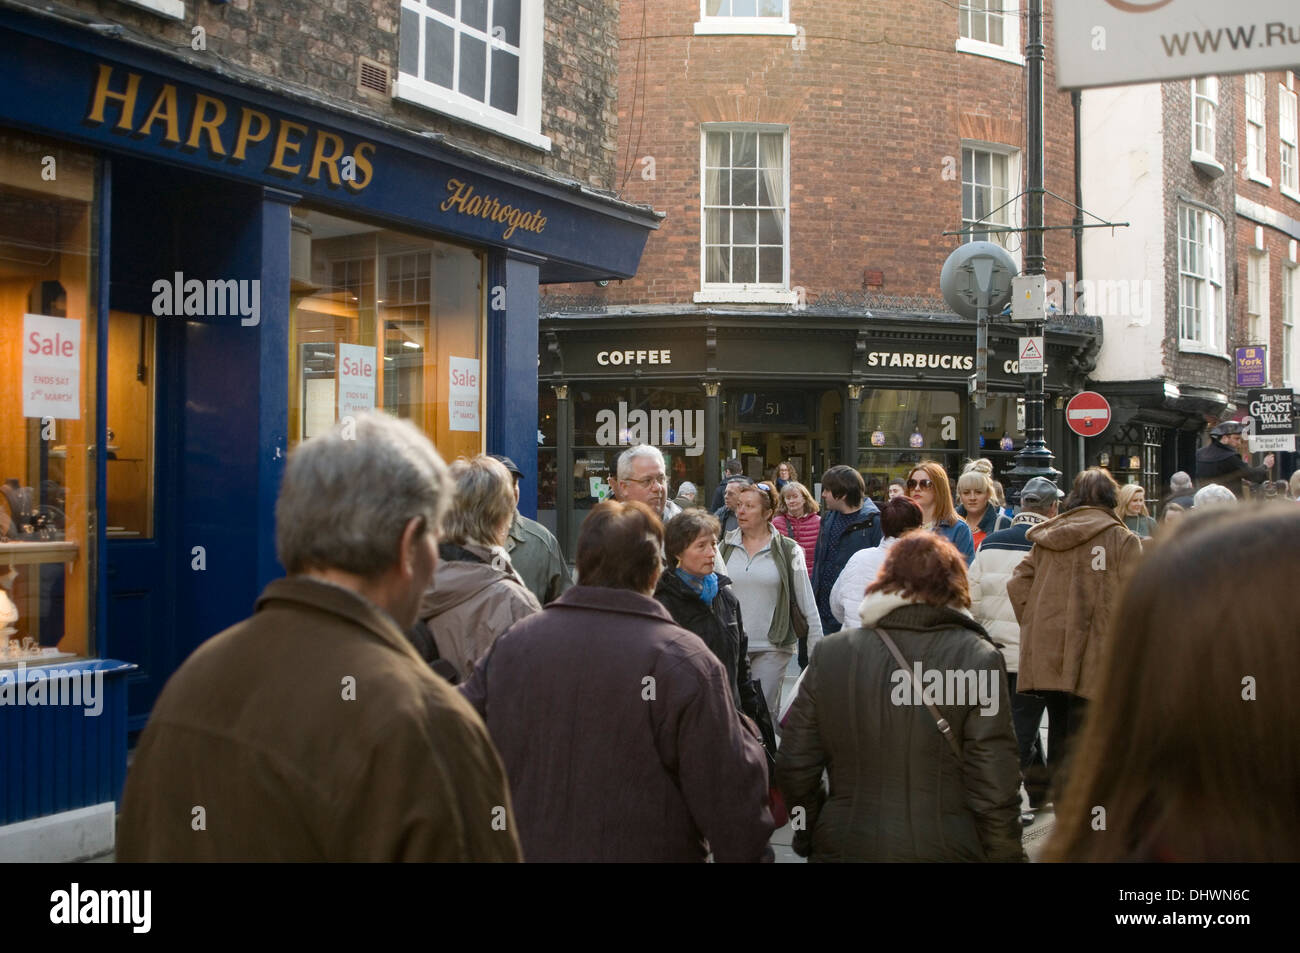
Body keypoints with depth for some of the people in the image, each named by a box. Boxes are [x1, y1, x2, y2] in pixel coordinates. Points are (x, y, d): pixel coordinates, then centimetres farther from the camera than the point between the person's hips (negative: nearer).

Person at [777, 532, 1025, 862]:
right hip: (942, 847, -2)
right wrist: (1006, 854, 0)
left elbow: (794, 767, 0)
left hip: (844, 846, 2)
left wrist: (809, 837, 14)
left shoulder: (830, 652, -3)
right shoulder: (976, 658, -11)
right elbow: (994, 792, -13)